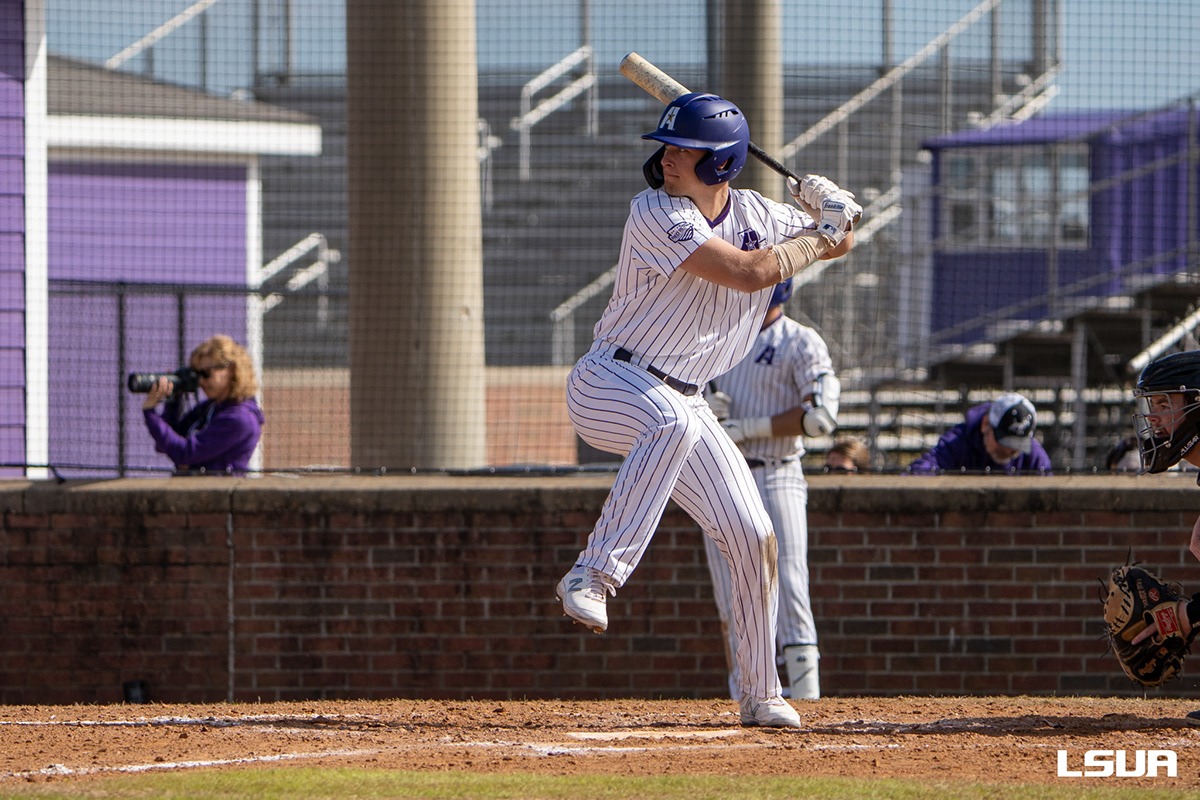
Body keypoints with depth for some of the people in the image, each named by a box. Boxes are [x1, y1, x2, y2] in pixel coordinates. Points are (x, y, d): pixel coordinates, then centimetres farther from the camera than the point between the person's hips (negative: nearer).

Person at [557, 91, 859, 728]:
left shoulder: (758, 214, 6)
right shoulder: (656, 213, -16)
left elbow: (838, 240, 21)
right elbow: (748, 271, -24)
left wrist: (832, 207, -2)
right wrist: (817, 240, -9)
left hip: (682, 402, 7)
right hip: (606, 384, -7)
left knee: (750, 534, 0)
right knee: (671, 424, -41)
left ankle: (761, 695, 13)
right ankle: (593, 577, -44)